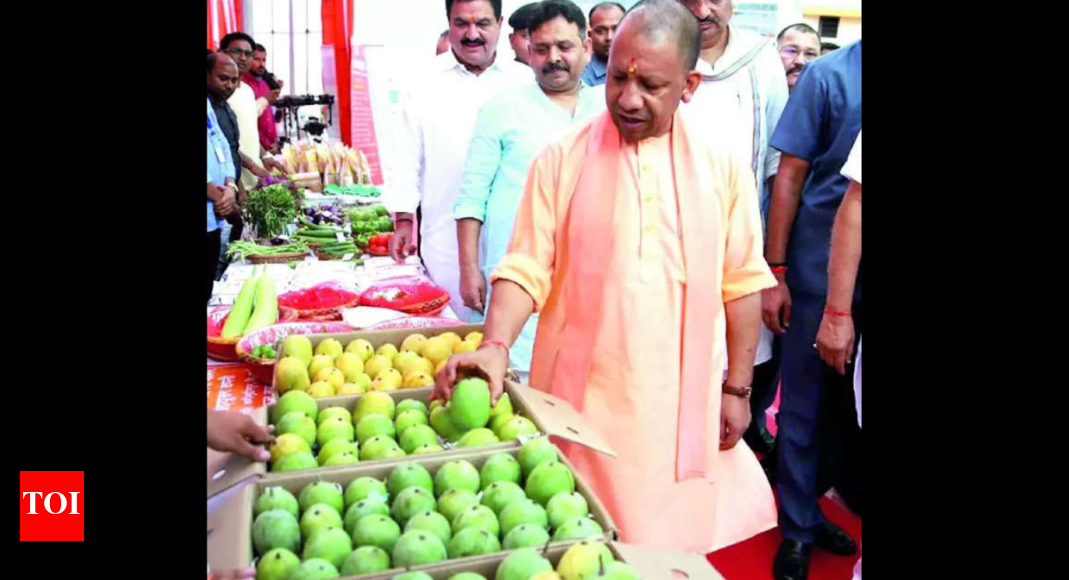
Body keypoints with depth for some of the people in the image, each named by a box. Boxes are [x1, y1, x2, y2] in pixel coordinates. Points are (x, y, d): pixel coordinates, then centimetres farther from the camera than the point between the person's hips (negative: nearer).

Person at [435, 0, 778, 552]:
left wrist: (737, 388, 4)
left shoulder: (721, 164, 1)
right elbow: (526, 269, -5)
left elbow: (741, 284, 4)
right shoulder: (561, 160, -3)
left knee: (672, 541, 10)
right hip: (582, 396, -1)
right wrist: (495, 346, -21)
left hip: (682, 401, 1)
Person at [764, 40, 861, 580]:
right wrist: (775, 272, -8)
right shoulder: (829, 74, -2)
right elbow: (790, 178, -3)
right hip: (821, 266, -2)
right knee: (806, 401, 7)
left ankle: (810, 503, 30)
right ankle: (799, 528, 21)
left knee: (848, 400, 12)